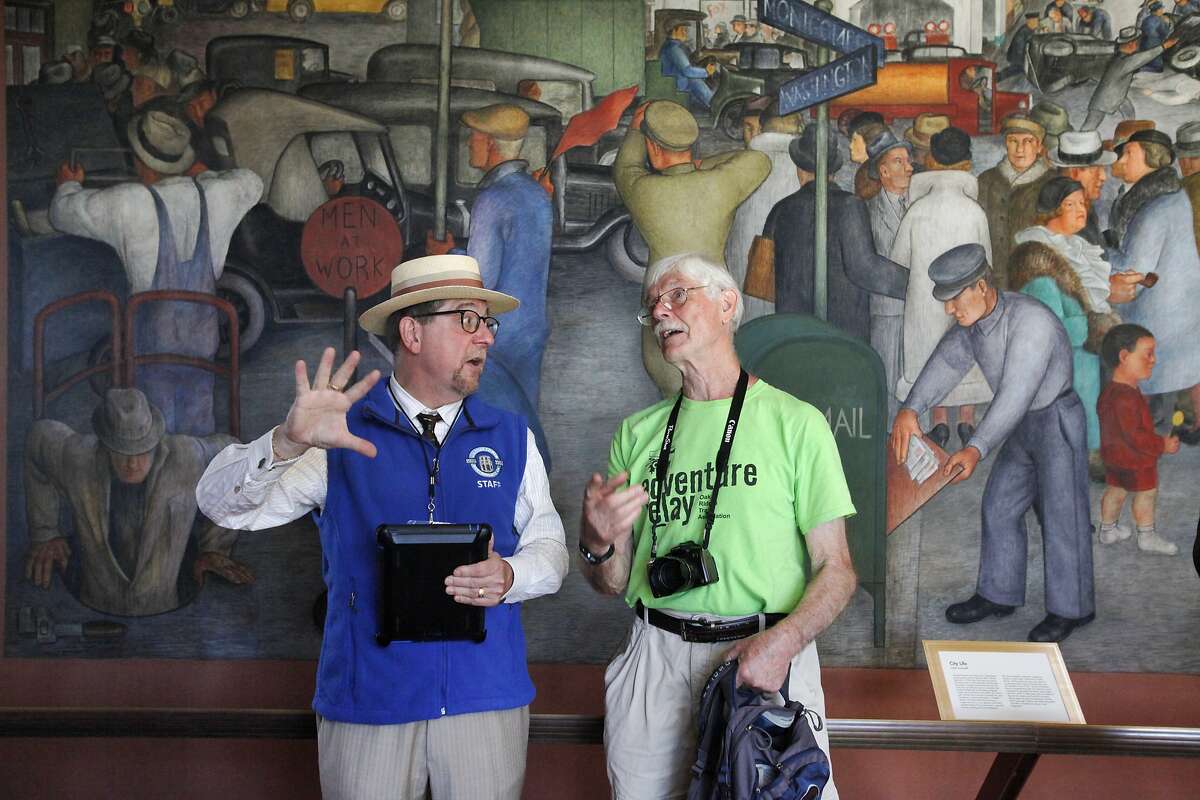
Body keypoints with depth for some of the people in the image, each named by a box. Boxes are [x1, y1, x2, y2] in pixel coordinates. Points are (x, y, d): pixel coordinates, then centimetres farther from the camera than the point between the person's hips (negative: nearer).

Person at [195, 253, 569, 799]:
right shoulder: (342, 433, -1)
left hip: (487, 692, 2)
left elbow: (548, 547, 9)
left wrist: (508, 577, -14)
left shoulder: (510, 437, 8)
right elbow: (222, 504, -6)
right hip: (366, 695, -2)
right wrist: (287, 443, -25)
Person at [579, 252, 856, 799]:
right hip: (656, 656, 3)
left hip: (767, 654, -3)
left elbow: (836, 568, -3)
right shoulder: (637, 434, 10)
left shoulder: (795, 422, -1)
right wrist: (597, 544, -10)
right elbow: (613, 584, 12)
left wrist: (783, 641, -20)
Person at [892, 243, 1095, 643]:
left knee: (1061, 516, -2)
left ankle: (1071, 608, 12)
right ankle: (999, 594, 27)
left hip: (1056, 421, -9)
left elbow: (1016, 393, -35)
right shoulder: (973, 318, -3)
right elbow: (947, 360, -2)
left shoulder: (1031, 320, -30)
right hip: (1022, 425, 9)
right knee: (999, 508, 13)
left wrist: (977, 449, -41)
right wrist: (910, 409, -18)